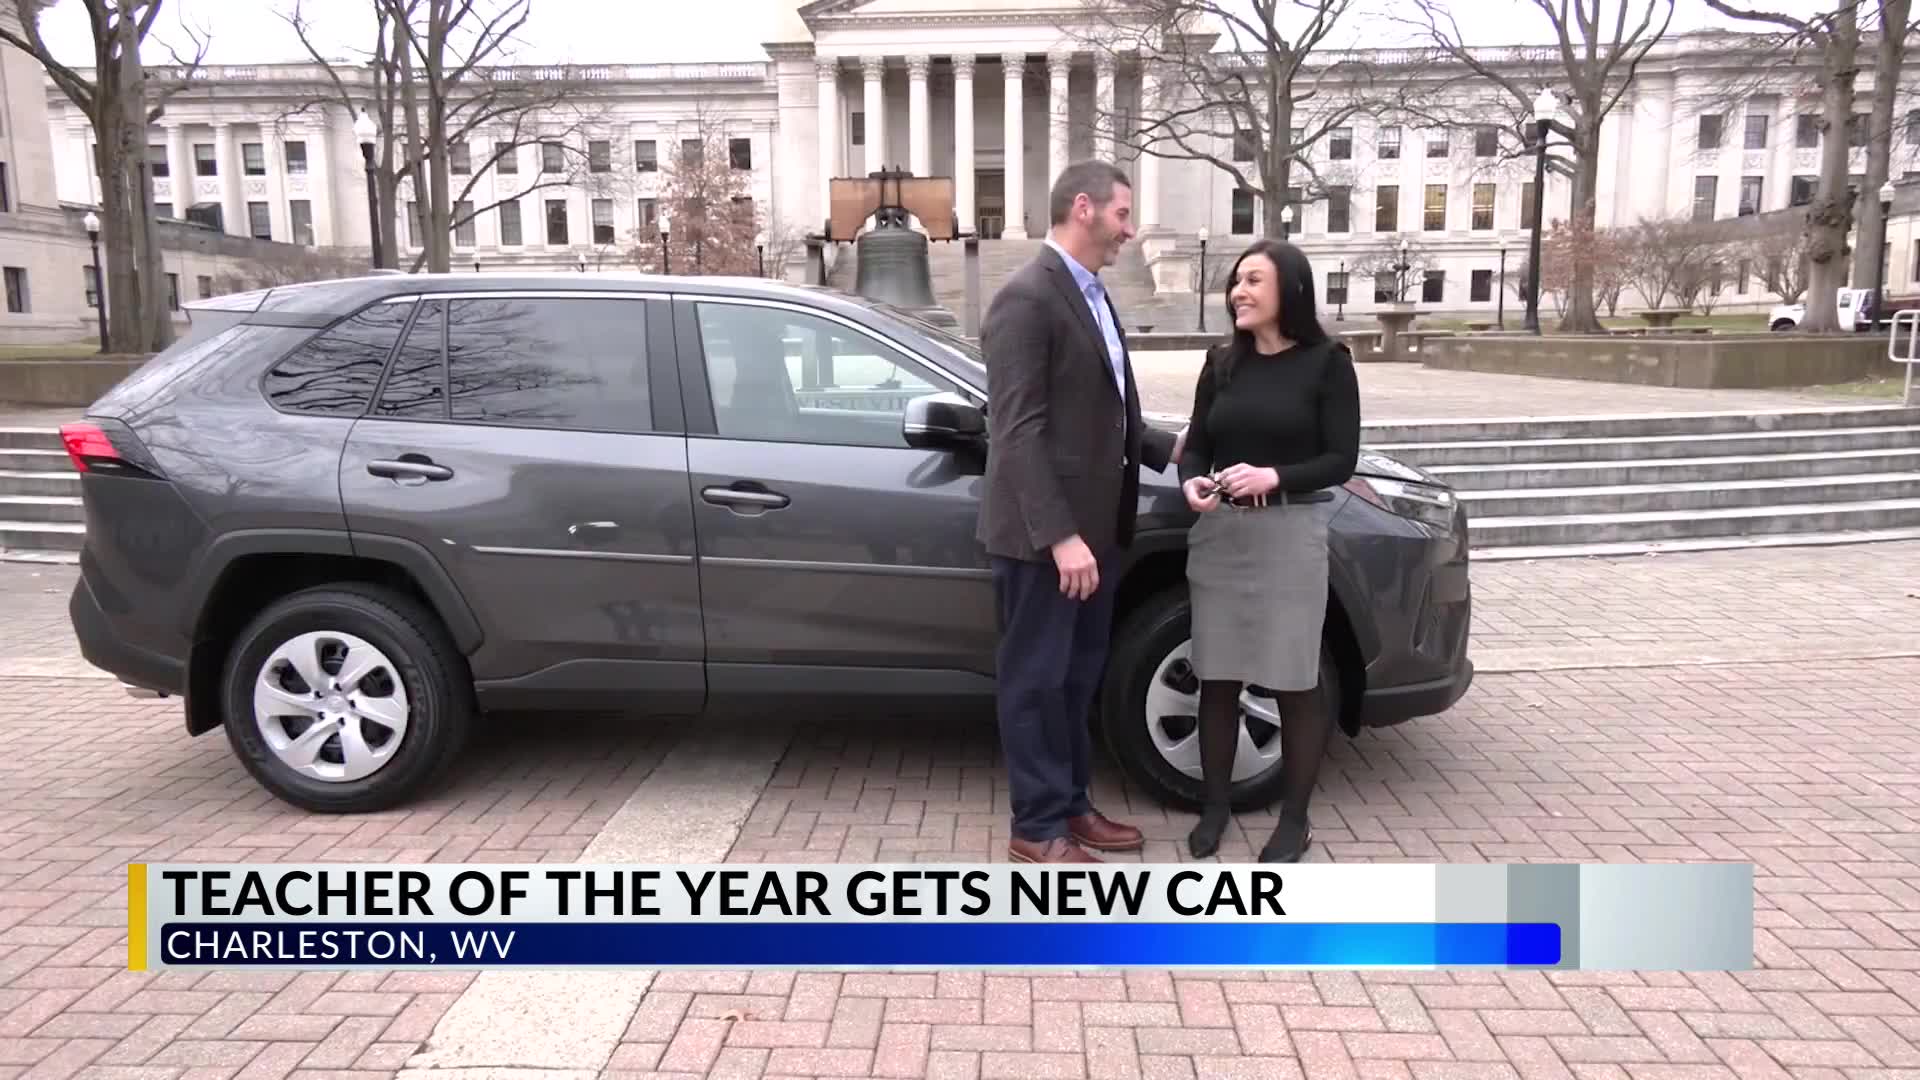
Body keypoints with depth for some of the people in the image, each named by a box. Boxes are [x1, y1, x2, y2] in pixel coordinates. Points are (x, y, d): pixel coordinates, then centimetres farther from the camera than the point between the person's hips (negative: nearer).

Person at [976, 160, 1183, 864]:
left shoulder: (1093, 296, 14)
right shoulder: (1027, 298, -16)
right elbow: (1019, 431, -22)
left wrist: (1168, 447, 9)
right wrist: (1060, 535, -25)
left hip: (1093, 528, 9)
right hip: (1043, 536, -9)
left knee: (1077, 679, 18)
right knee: (1035, 681, 4)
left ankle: (1070, 804, 32)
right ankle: (1037, 828, 16)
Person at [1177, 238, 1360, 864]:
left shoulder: (1326, 362, -3)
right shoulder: (1222, 363, 10)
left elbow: (1342, 459, -6)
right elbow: (1196, 447, 10)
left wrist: (1274, 476, -22)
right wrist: (1191, 483, -12)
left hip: (1290, 534, -4)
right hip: (1218, 533, 4)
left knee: (1294, 682, 4)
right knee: (1217, 678, 8)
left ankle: (1294, 819, 19)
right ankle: (1214, 808, 24)